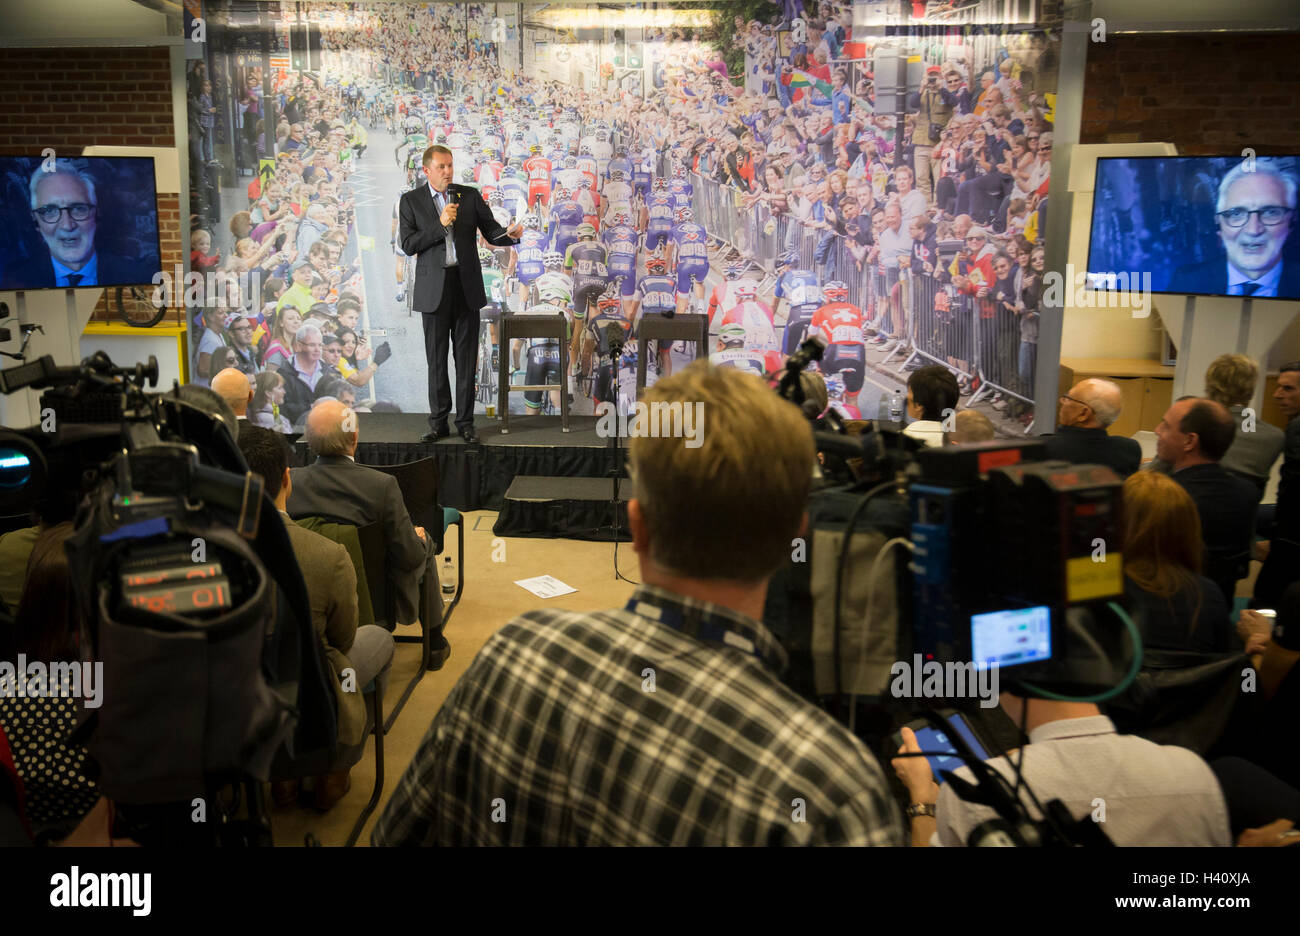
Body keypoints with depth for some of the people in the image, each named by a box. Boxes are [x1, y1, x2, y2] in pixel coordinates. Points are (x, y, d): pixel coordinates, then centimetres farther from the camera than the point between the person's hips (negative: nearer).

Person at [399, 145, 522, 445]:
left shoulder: (470, 195, 8)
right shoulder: (411, 200, 5)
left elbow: (491, 232, 5)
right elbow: (408, 245, -3)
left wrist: (510, 234, -17)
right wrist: (440, 224, -13)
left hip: (467, 285, 1)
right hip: (434, 288, -1)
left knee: (467, 357, 3)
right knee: (437, 358, 4)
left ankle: (465, 422, 10)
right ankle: (438, 423, 13)